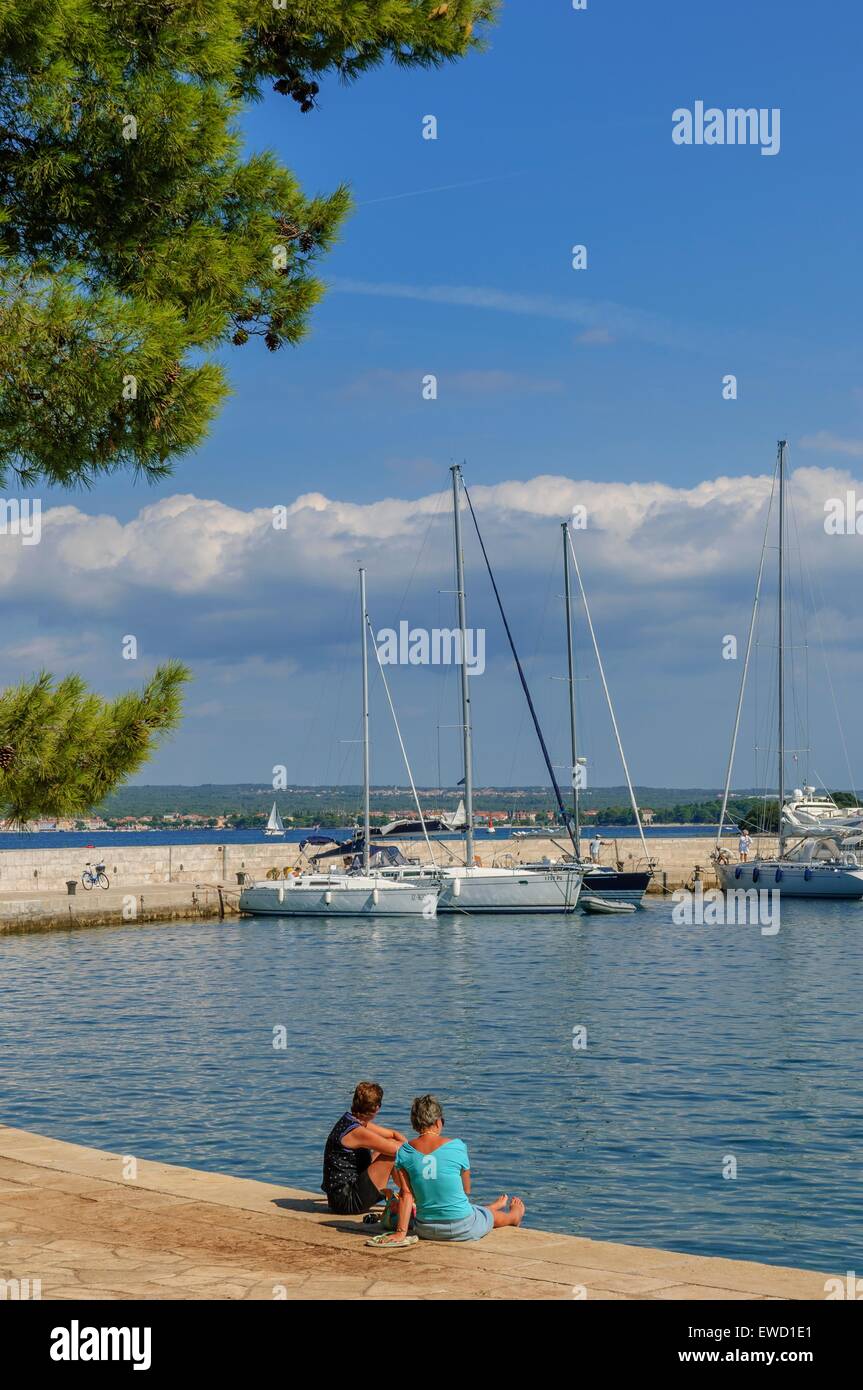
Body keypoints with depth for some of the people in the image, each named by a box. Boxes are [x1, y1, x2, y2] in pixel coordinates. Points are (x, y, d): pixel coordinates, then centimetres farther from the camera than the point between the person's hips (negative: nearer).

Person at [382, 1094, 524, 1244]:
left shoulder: (404, 1152, -8)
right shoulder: (457, 1146, -13)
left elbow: (406, 1194, -9)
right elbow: (466, 1190, 0)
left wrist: (401, 1232, -7)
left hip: (426, 1231, 3)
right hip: (462, 1229, -3)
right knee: (493, 1215, 33)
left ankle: (497, 1206, 68)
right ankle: (513, 1215, 67)